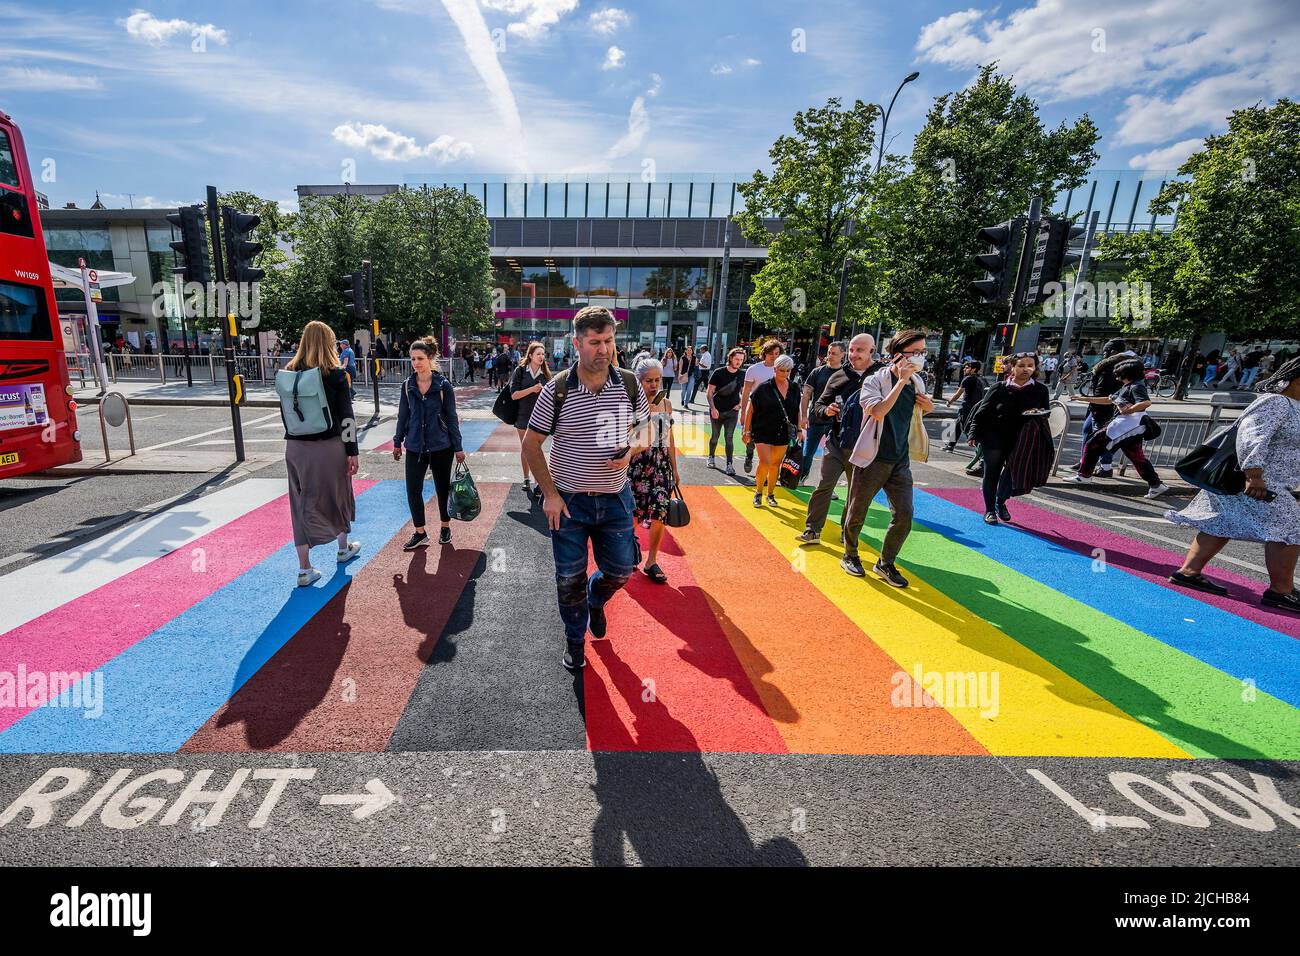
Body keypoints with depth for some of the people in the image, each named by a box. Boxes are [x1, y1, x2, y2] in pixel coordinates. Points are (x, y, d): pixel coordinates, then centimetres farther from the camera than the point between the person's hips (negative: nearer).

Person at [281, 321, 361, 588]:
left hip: (296, 448, 3)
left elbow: (285, 413, 8)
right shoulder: (336, 374, -9)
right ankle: (343, 548, 38)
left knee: (302, 504, 8)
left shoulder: (289, 373, 3)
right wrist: (352, 451, -5)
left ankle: (304, 569, 11)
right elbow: (346, 417, -10)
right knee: (337, 496, 18)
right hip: (328, 447, -3)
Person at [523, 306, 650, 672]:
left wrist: (632, 449, -16)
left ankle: (595, 600, 47)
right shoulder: (557, 390, -12)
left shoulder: (629, 384, -4)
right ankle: (575, 640, 35)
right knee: (570, 579, 10)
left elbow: (643, 431, 8)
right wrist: (550, 494, -11)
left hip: (615, 498, 2)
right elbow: (531, 444, -5)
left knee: (620, 570, 11)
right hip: (568, 501, -2)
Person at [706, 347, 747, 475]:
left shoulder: (742, 375, 2)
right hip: (716, 411, -1)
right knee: (715, 436, 13)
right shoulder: (719, 373, -7)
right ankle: (711, 457, 34)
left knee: (729, 438, -4)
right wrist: (713, 408, -16)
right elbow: (709, 393, -6)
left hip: (732, 412, 1)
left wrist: (740, 404, 0)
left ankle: (729, 464, 0)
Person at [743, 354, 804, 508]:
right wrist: (747, 431, -5)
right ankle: (758, 492, 8)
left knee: (776, 465, 11)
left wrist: (799, 429, 13)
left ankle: (770, 494, 27)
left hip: (783, 433, 4)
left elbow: (797, 410, 17)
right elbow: (750, 409, -4)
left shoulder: (794, 388, 5)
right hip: (763, 433, -4)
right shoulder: (764, 387, -8)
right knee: (765, 463, -13)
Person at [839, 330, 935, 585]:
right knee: (857, 513, 7)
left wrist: (928, 407, 2)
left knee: (904, 517, 2)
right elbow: (878, 411, -30)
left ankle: (885, 564, 20)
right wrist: (901, 381, -26)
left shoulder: (917, 381, 8)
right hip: (872, 459, -5)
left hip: (900, 461, 6)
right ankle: (850, 556, 29)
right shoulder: (875, 380, -12)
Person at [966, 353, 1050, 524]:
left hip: (1021, 440, 2)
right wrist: (974, 433, -8)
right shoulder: (1000, 388, -4)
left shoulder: (1040, 390, 3)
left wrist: (1039, 413, -12)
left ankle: (1001, 502, 31)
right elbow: (983, 411, -3)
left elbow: (1045, 413, 12)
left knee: (1014, 472, 4)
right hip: (994, 438, -2)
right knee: (992, 473, 5)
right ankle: (989, 510, 18)